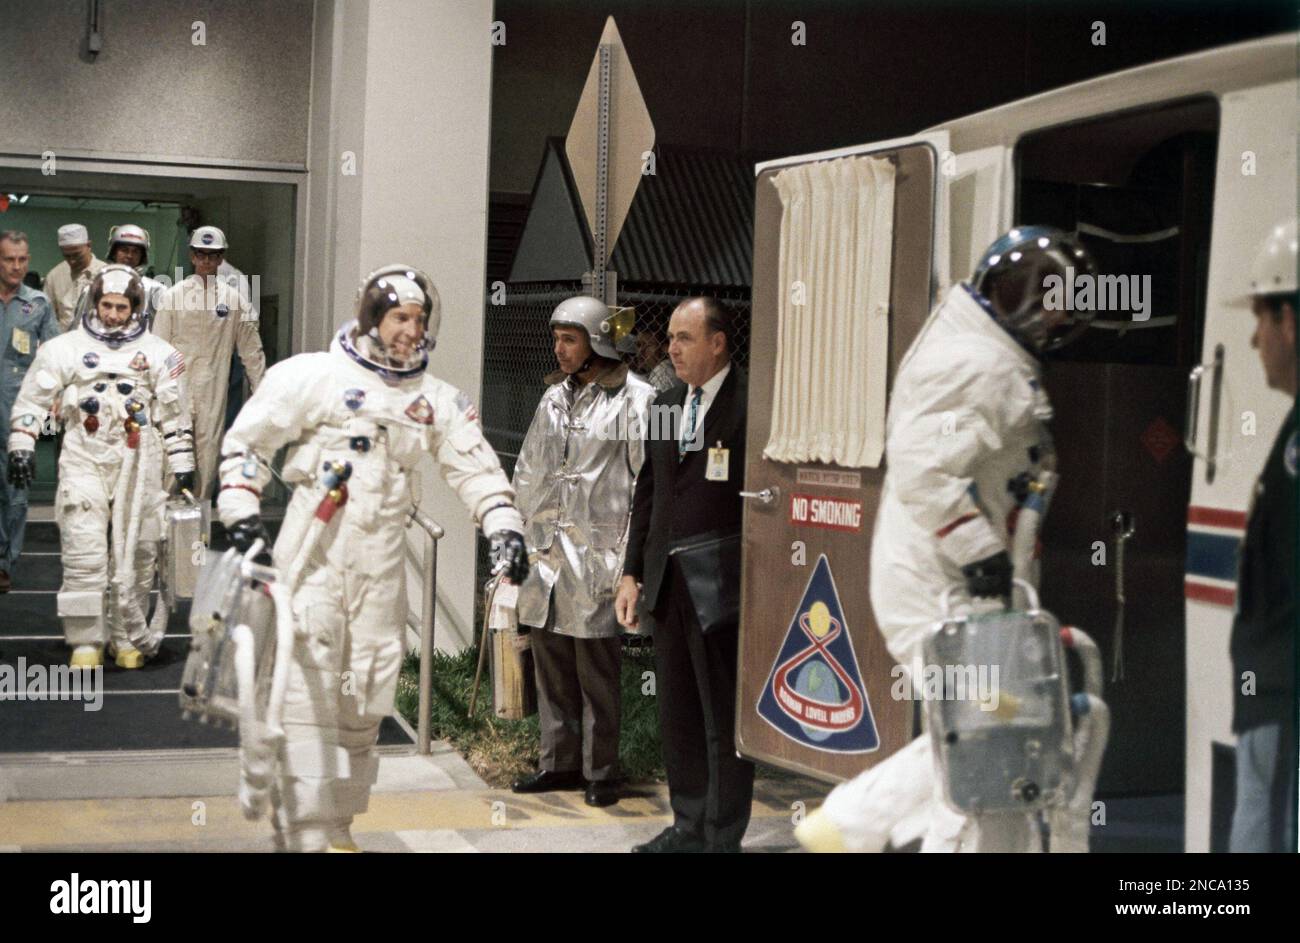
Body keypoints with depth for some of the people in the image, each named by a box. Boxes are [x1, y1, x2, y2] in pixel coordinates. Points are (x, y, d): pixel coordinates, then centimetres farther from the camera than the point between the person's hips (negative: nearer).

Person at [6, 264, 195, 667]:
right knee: (84, 553, -7)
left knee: (136, 554, 4)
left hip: (137, 465, 1)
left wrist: (182, 464, 9)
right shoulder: (65, 348, 4)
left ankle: (127, 637, 17)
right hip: (84, 460, -1)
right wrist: (21, 445, 1)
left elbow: (175, 414, 11)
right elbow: (32, 399, 8)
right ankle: (86, 641, 2)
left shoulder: (159, 354, 7)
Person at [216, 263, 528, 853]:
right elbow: (247, 441, 3)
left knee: (366, 700, 10)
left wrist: (503, 528, -8)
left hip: (381, 566, 5)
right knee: (307, 692, -8)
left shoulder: (437, 400, 10)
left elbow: (476, 467, 7)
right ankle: (304, 833, -3)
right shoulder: (315, 376, -2)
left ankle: (336, 825, 24)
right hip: (313, 556, -4)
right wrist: (242, 513, -6)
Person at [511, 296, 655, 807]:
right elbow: (528, 471, 21)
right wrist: (527, 531, 15)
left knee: (597, 666, -1)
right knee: (551, 661, 12)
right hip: (546, 547, 7)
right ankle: (559, 761, 23)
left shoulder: (633, 397, -7)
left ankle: (600, 770, 10)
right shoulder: (555, 396, 14)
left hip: (598, 548, -7)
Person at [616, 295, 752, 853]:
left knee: (724, 718, 3)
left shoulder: (751, 404, -10)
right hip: (667, 581, 7)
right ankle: (689, 827, 28)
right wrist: (632, 572, 13)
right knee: (676, 713, 15)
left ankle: (724, 837, 15)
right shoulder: (665, 404, 12)